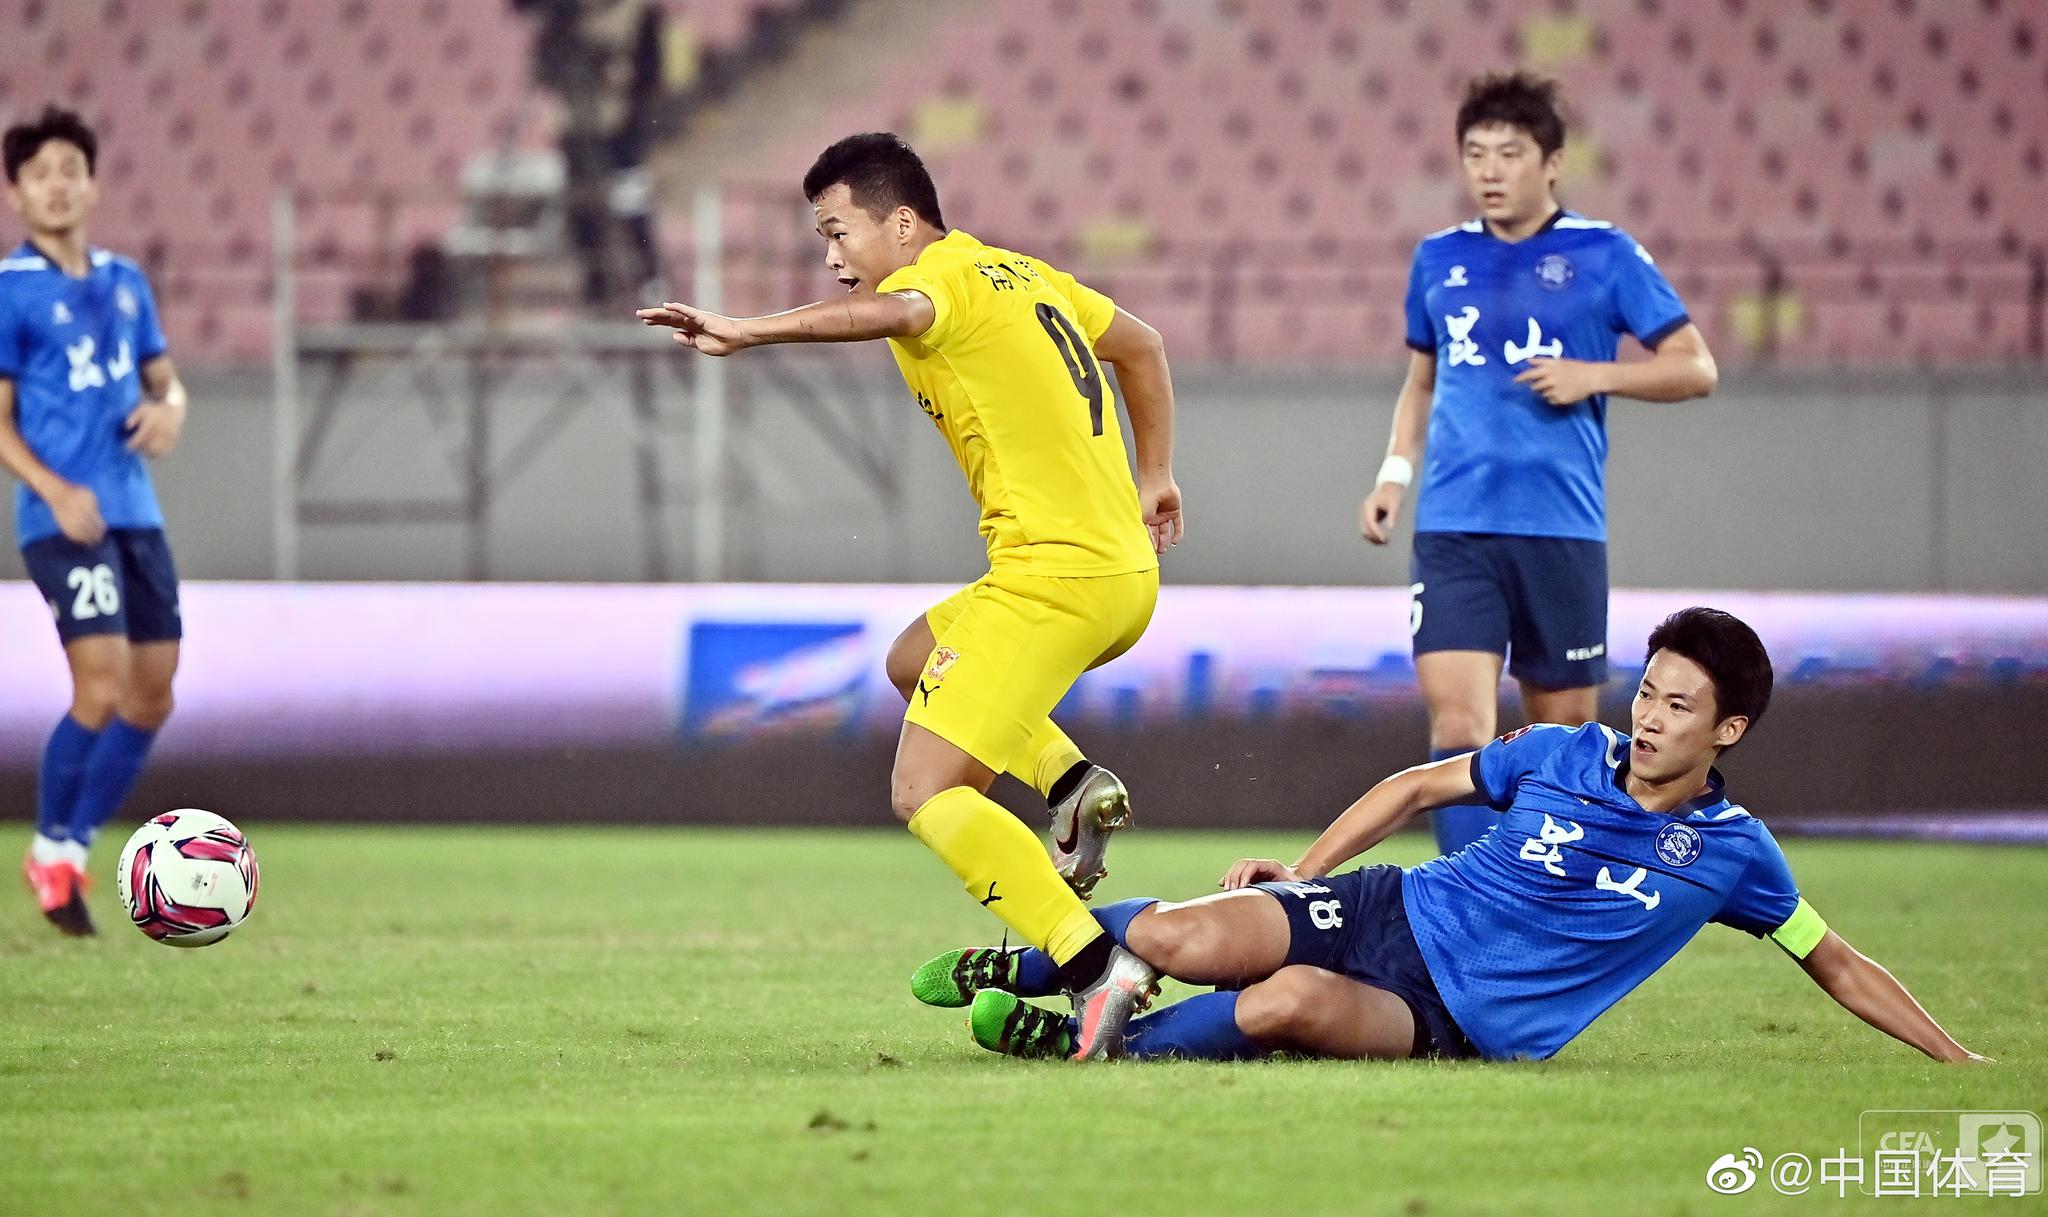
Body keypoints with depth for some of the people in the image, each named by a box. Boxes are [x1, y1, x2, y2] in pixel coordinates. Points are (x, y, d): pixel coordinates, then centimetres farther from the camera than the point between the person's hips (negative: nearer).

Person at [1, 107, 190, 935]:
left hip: (136, 515, 7)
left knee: (151, 696, 5)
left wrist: (169, 409, -4)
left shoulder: (125, 283, 12)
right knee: (101, 689, -15)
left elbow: (163, 377, 20)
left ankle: (74, 844, 20)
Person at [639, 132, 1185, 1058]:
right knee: (914, 662, 30)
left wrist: (750, 332, -44)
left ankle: (1094, 967, -23)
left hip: (1051, 574, -10)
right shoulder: (1025, 276, 20)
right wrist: (1153, 478, 38)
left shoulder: (945, 277, -8)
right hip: (1126, 571, 10)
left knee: (926, 792, -11)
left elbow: (893, 312, -33)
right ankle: (1073, 782, 9)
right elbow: (1141, 345, 34)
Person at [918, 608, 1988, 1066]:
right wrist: (1302, 873, 8)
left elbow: (1834, 964, 8)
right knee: (1186, 941, -23)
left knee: (1291, 999, -36)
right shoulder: (1563, 756, 1)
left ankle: (1083, 1043, -18)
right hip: (1397, 916, 2)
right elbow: (1420, 787, 13)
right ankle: (1018, 964, 7)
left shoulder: (1732, 853, -3)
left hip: (1461, 1029, -2)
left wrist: (1956, 1059, 4)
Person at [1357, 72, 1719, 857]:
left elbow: (1695, 368, 2)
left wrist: (1595, 375, -12)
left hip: (1562, 531, -2)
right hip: (1452, 532, 2)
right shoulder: (1439, 260, 11)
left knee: (1564, 730, 7)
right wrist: (1394, 474, 11)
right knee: (1457, 721, -14)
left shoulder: (1603, 256, 0)